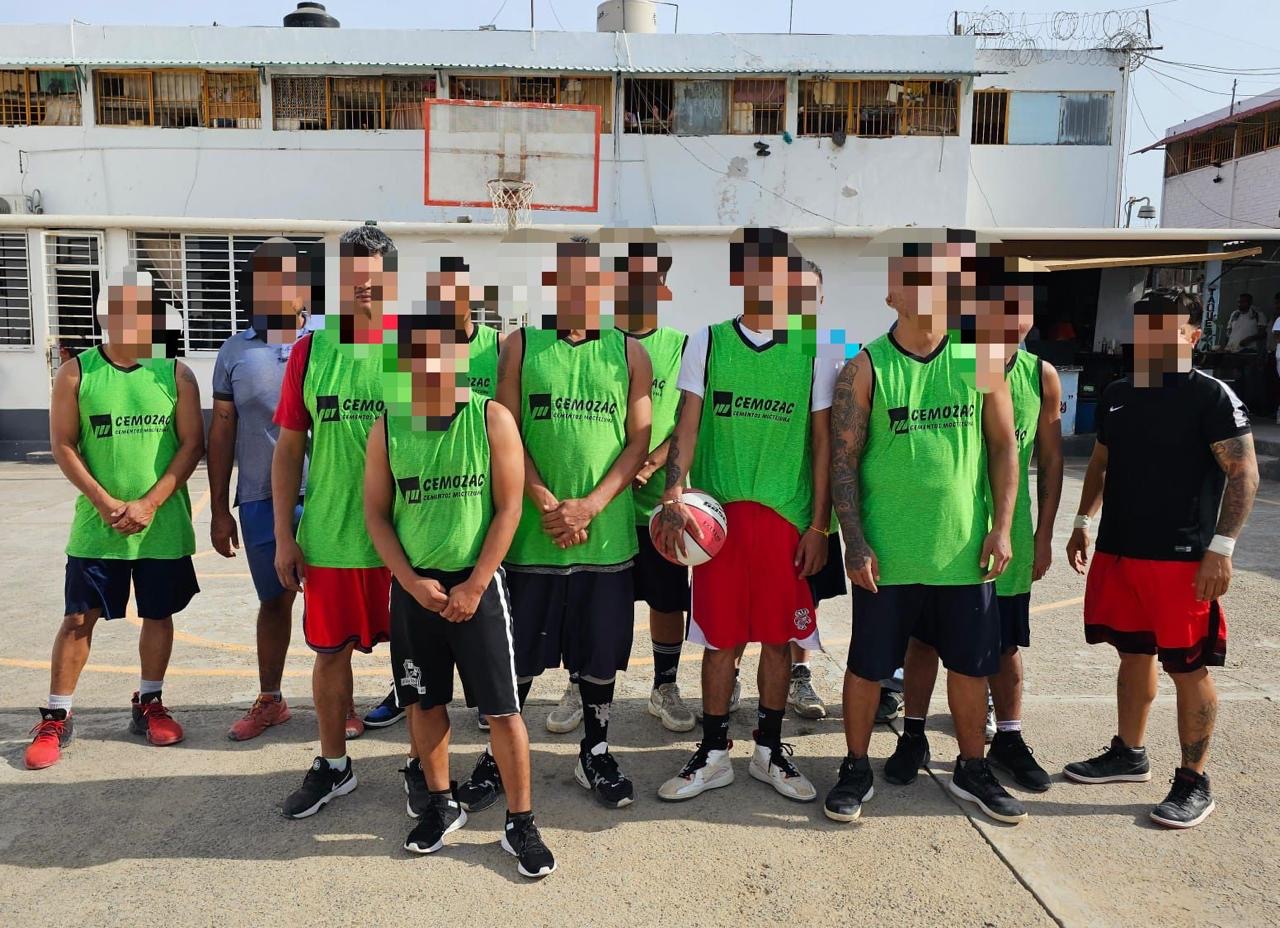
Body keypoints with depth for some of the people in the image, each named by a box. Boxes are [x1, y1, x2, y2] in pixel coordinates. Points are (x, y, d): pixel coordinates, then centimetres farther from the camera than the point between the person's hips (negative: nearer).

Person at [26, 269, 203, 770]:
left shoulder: (176, 374, 0)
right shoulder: (76, 372, 0)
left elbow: (192, 444, -4)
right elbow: (63, 444, -2)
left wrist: (149, 504, -12)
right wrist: (104, 501, -13)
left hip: (163, 525, 1)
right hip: (96, 526, 0)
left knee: (158, 614, 10)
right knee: (78, 618, 5)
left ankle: (149, 704, 28)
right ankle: (55, 719, 18)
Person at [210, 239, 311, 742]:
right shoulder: (235, 352, 5)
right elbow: (222, 430, 8)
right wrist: (219, 509, 7)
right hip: (260, 501, 2)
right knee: (273, 601, 15)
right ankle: (269, 700, 31)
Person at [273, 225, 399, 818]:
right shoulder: (311, 351, 2)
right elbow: (289, 448, 5)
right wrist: (284, 536, 2)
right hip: (328, 539, 2)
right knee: (330, 650, 13)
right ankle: (332, 765, 32)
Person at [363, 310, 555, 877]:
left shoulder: (492, 419, -8)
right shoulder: (388, 426, -1)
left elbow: (509, 509, -8)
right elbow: (376, 512, 2)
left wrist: (474, 585, -11)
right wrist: (410, 581, -8)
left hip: (477, 584, -3)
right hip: (413, 587, 3)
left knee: (502, 708, 1)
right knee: (424, 701, 14)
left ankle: (521, 823, 17)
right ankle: (441, 803, 35)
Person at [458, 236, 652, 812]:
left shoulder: (629, 354, 5)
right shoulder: (522, 347, 3)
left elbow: (639, 440, 1)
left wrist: (590, 505, -11)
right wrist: (547, 505, -13)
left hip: (608, 534, 1)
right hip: (532, 533, -1)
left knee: (600, 655, 11)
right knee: (518, 655, 9)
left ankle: (596, 755, 30)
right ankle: (499, 755, 27)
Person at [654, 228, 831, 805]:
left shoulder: (812, 351, 4)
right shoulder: (708, 342, 3)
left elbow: (822, 443, 5)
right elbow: (687, 427, -1)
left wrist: (818, 525, 1)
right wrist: (673, 496, -16)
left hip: (786, 515, 1)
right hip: (718, 512, 0)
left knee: (780, 638, 9)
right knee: (719, 637, 7)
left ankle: (769, 752, 28)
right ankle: (714, 755, 23)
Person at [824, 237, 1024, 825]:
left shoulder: (980, 360, 3)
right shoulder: (866, 369, -5)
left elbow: (1003, 447, 6)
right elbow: (843, 460, -6)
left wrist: (1001, 527, -1)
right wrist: (855, 541, -12)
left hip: (963, 550, 3)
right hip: (885, 554, -2)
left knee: (970, 663, 14)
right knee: (867, 665, 8)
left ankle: (972, 770, 35)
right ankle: (856, 770, 27)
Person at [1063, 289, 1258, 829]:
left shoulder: (1212, 396, -8)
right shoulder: (1116, 395, 10)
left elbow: (1243, 472, -12)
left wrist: (1221, 546, -18)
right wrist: (1083, 523, 17)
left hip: (1181, 558, -6)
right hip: (1117, 551, 6)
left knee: (1188, 669, 2)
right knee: (1133, 654, 17)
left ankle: (1193, 783, 15)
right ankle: (1129, 754, 31)